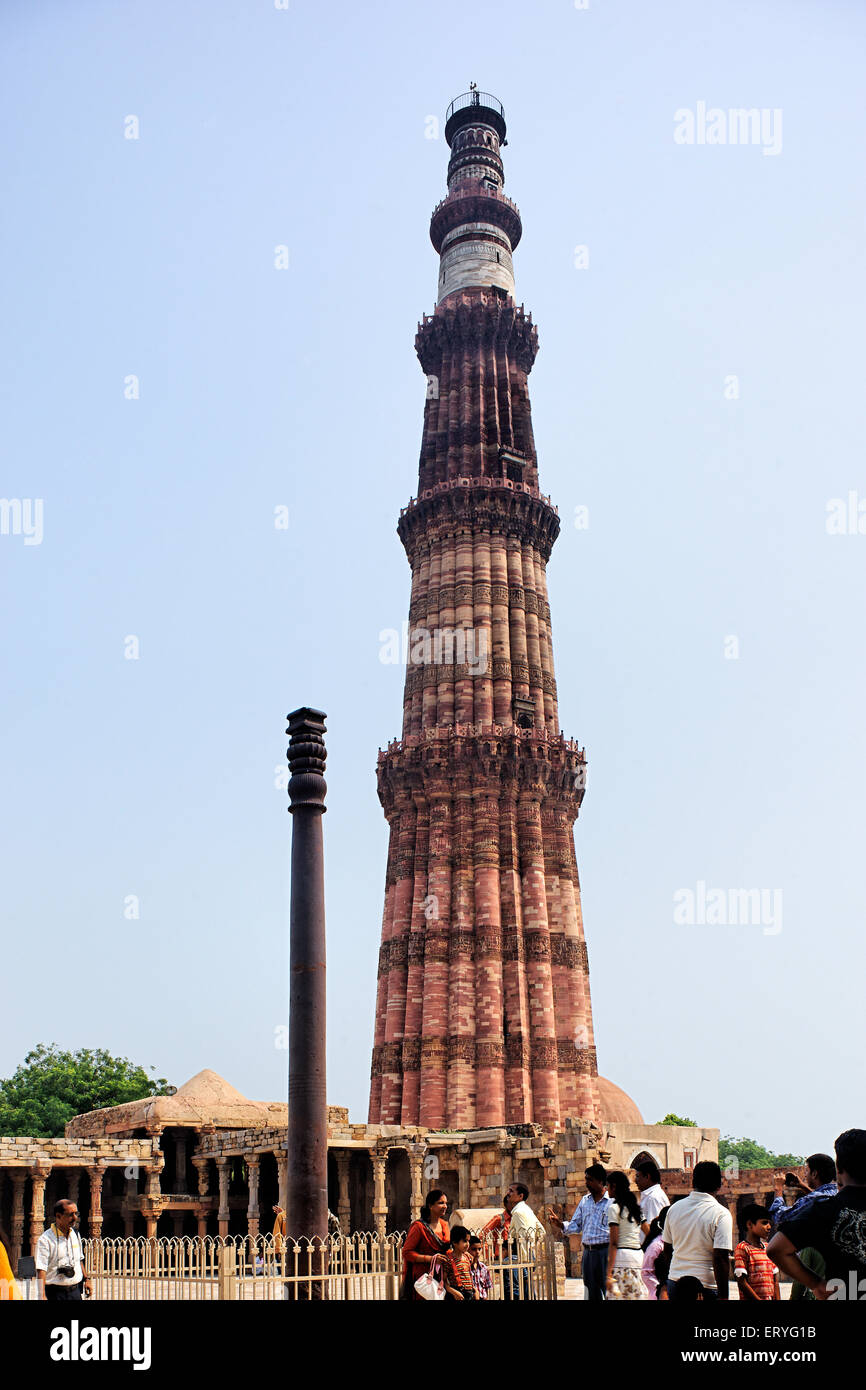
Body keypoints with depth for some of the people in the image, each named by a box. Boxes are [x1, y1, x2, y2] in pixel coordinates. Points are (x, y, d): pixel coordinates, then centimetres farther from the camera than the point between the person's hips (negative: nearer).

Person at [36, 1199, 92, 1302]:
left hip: (75, 1291, 6)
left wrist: (86, 1278, 21)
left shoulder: (75, 1234, 11)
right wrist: (42, 1296, -26)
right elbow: (41, 1270, -18)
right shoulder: (46, 1239, -12)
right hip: (56, 1294, -6)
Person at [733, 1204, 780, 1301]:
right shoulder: (742, 1248, -7)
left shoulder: (768, 1248, 15)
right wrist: (759, 1300, -12)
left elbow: (775, 1280, 16)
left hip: (770, 1298, 6)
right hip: (750, 1299, -6)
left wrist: (777, 1299, 3)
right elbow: (742, 1282, -11)